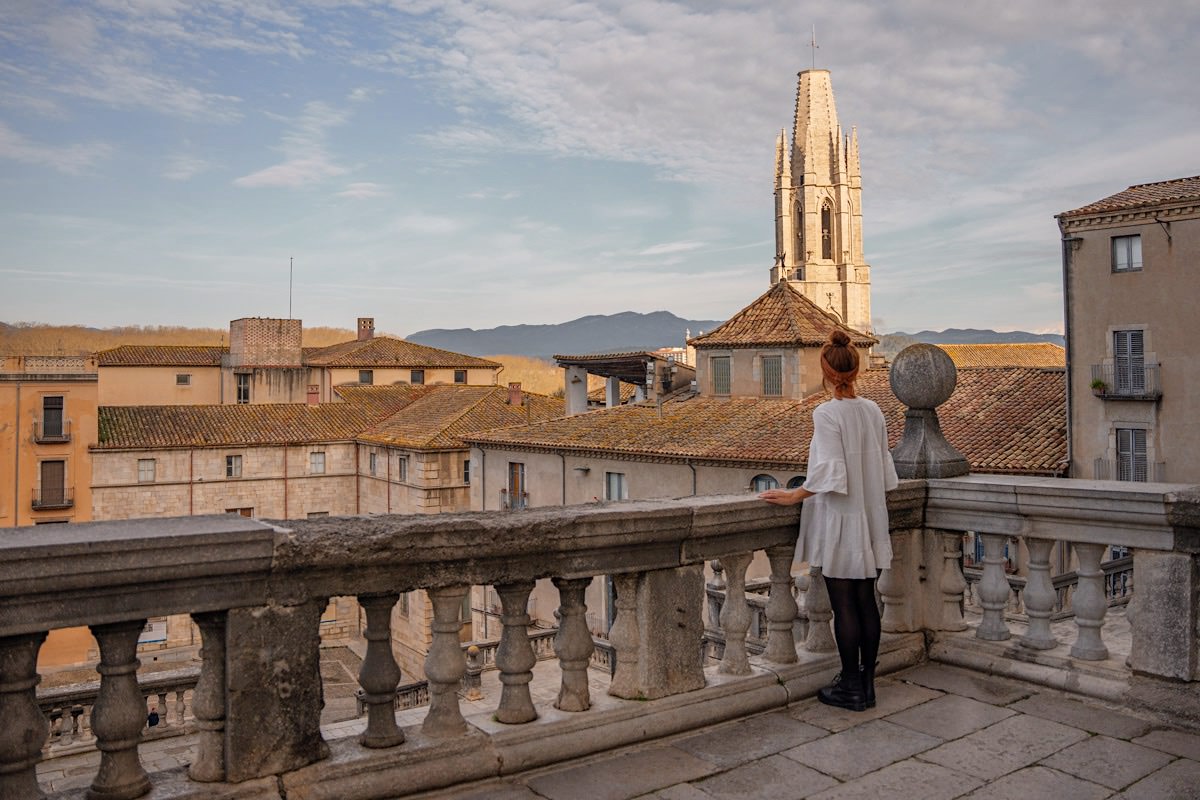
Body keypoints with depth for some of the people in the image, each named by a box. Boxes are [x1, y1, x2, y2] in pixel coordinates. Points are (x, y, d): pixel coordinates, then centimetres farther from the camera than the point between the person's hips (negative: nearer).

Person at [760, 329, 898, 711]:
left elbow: (830, 472, -21)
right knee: (866, 601, 12)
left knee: (844, 607, 2)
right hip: (870, 521, 7)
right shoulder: (873, 411, 5)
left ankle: (851, 687, 12)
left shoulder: (826, 414, -16)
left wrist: (793, 496, -14)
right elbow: (884, 469, 12)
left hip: (840, 520, -7)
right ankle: (867, 683, 21)